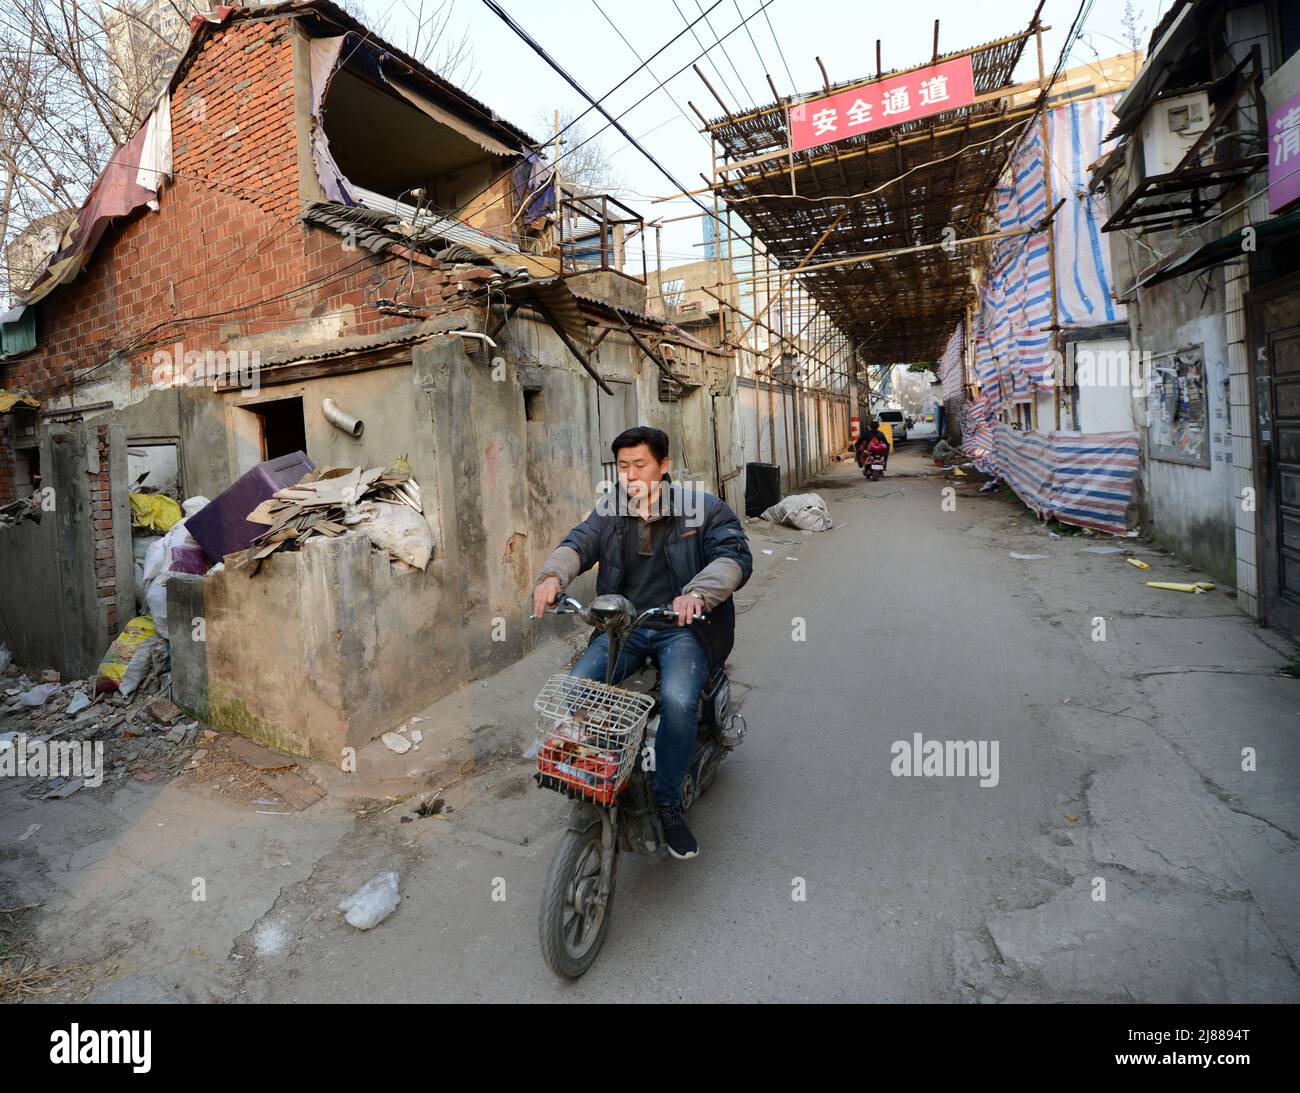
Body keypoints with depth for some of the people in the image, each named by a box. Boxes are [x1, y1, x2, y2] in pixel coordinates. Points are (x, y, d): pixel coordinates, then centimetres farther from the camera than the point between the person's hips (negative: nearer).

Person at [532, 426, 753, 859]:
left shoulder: (704, 508, 0)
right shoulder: (609, 513, 13)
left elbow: (735, 556, -13)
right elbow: (577, 543, -2)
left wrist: (697, 592, -34)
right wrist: (553, 575, -26)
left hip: (681, 628, -3)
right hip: (622, 626, 4)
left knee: (678, 701, -30)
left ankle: (667, 801, -5)